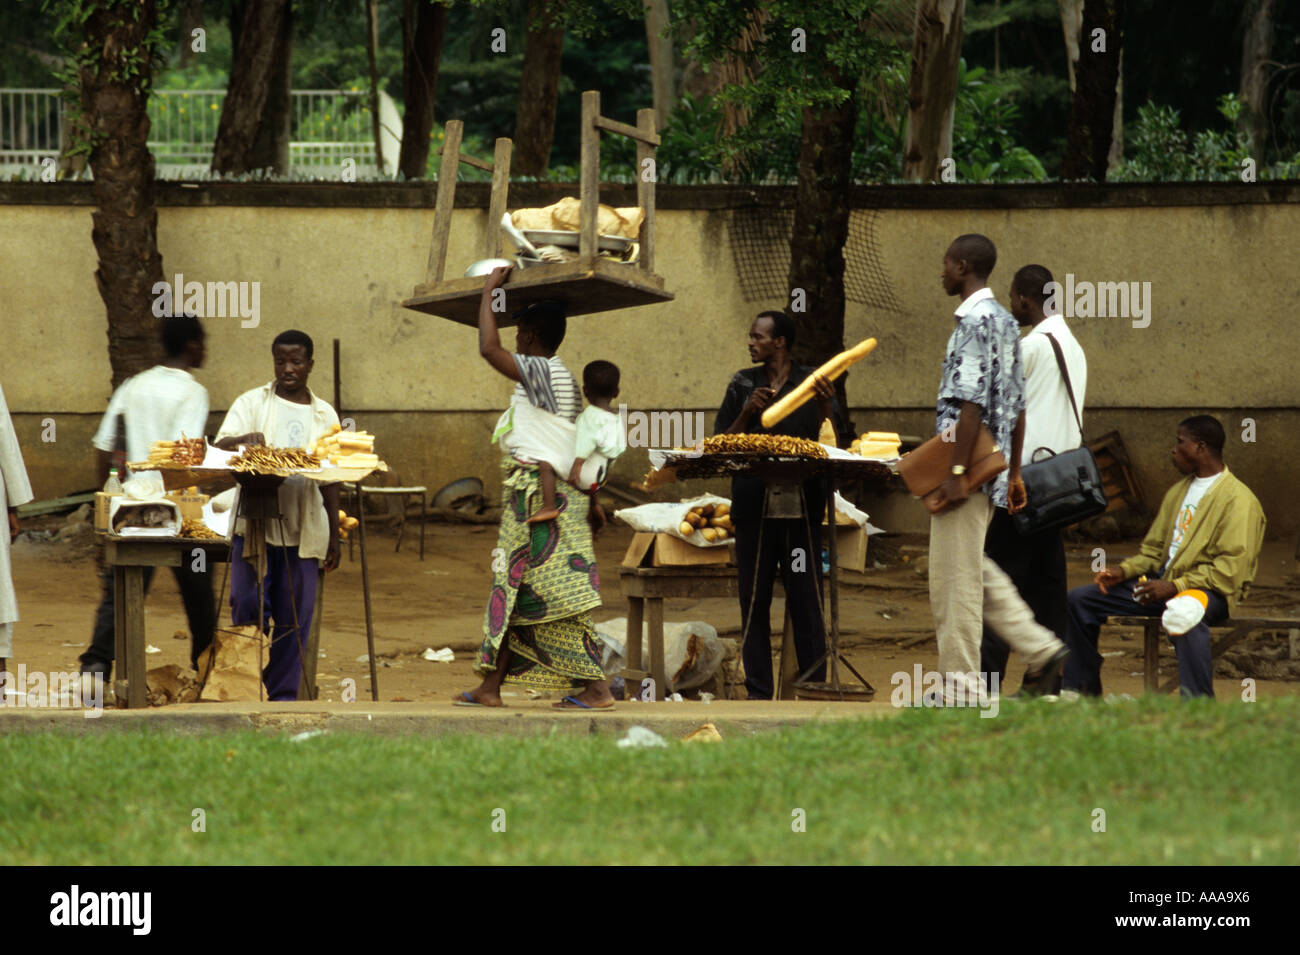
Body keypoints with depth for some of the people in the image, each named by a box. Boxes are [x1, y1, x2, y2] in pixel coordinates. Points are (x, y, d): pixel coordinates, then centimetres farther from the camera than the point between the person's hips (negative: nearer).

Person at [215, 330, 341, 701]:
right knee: (248, 605, -10)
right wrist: (244, 440, -28)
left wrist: (334, 537, 12)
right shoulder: (252, 403, 8)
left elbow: (331, 481, 16)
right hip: (254, 523, -2)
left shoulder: (324, 416, 14)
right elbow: (221, 446, -5)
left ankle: (283, 694, 8)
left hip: (304, 528, 2)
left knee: (294, 617, 1)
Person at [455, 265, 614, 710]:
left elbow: (489, 349, -25)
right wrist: (591, 501, 22)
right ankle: (491, 686, 14)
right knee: (513, 587, 11)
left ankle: (596, 686, -10)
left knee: (556, 590, -9)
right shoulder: (561, 378, 15)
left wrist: (489, 290, -13)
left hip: (542, 493, -10)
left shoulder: (541, 372, -13)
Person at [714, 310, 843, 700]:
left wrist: (825, 406, -17)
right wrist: (748, 413, -8)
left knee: (805, 599, -4)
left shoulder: (813, 383, 4)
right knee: (754, 599, 3)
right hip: (753, 503, 2)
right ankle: (758, 692, 7)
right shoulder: (742, 384, 11)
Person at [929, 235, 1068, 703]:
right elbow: (1018, 406, 18)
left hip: (971, 466, -10)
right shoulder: (1005, 321, 15)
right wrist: (1013, 473, 22)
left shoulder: (974, 322, -15)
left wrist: (956, 471, -23)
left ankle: (961, 689, -1)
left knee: (955, 579, -4)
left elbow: (970, 403, -23)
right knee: (974, 569, 19)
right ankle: (1040, 649, 13)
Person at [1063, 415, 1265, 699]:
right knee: (1079, 600, 4)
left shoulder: (1239, 500, -9)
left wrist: (1175, 587, -25)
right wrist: (1123, 571, 3)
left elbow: (1231, 569, -18)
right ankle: (1080, 689, 13)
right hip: (1165, 581, 9)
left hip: (1211, 590, -9)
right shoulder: (1178, 492, 20)